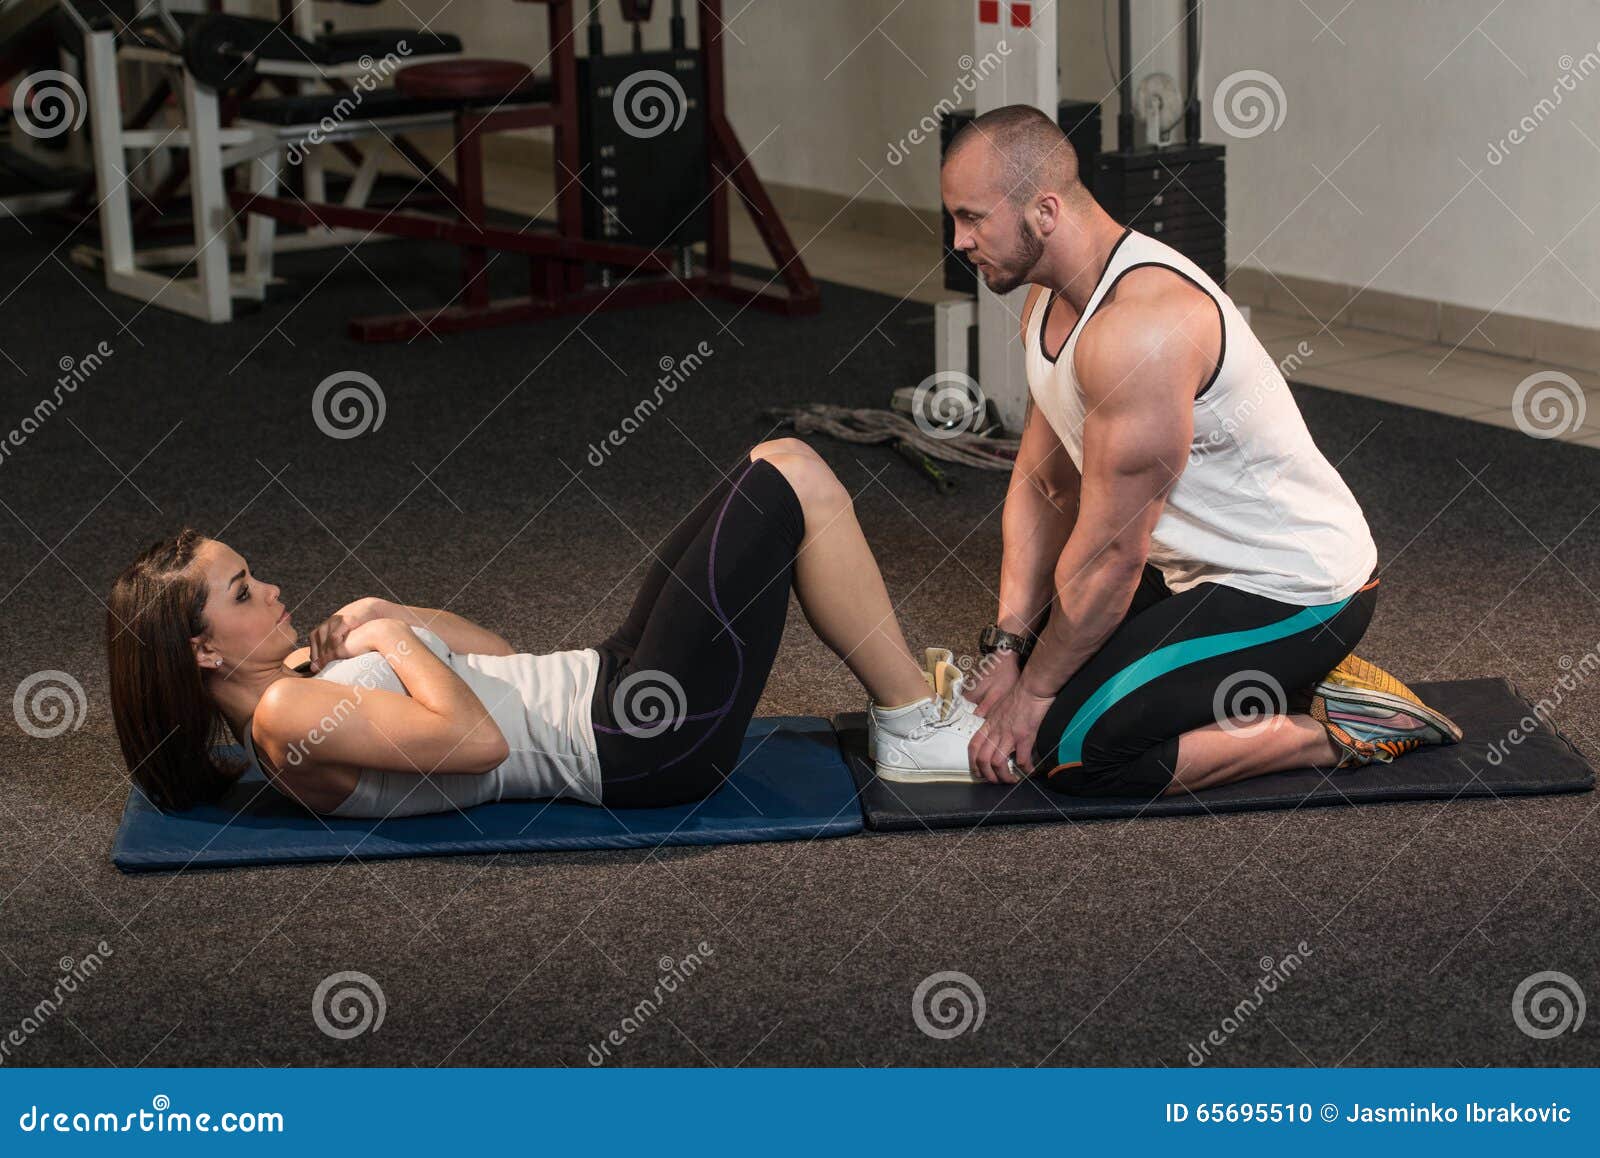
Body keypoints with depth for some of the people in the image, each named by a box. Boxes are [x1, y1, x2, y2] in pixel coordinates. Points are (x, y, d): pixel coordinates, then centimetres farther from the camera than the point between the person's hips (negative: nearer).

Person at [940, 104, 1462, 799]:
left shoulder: (1139, 327, -29)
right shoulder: (1051, 302, 3)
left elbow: (1111, 549, -24)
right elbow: (1041, 485, 8)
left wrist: (1034, 690, -13)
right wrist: (1009, 647, -1)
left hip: (1295, 594, -10)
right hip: (1203, 570, 10)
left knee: (1067, 751, -18)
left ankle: (1332, 732, -5)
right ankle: (1292, 686, 15)